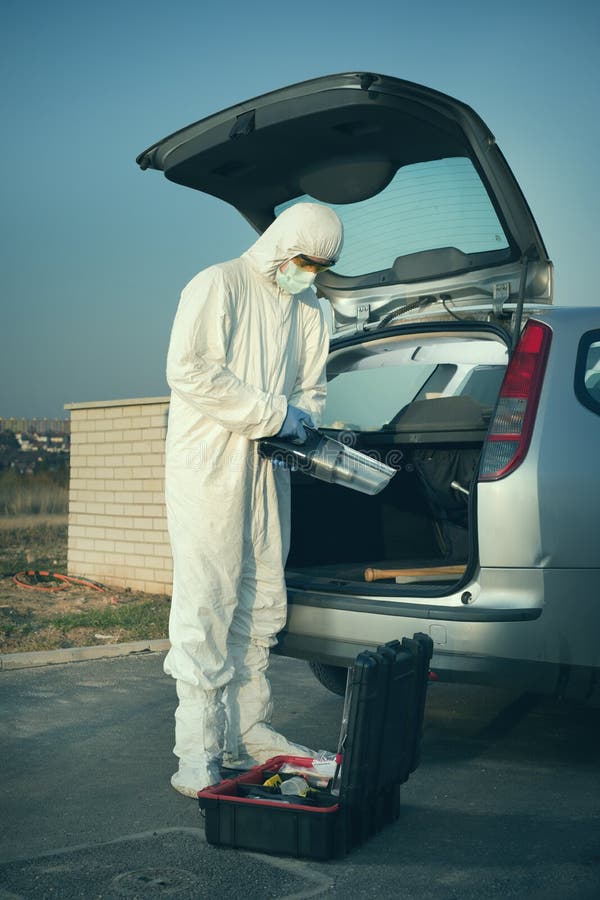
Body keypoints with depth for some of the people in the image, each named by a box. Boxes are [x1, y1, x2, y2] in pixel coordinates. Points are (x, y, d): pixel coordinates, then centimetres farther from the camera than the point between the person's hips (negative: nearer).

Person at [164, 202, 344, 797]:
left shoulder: (307, 308, 17)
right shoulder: (218, 285, -5)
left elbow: (311, 386, 21)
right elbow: (188, 369, -16)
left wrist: (301, 420, -3)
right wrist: (273, 414, -17)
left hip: (269, 470, 7)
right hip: (209, 469, -7)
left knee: (262, 605, 8)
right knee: (206, 605, -9)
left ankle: (247, 732, 19)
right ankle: (198, 753, -4)